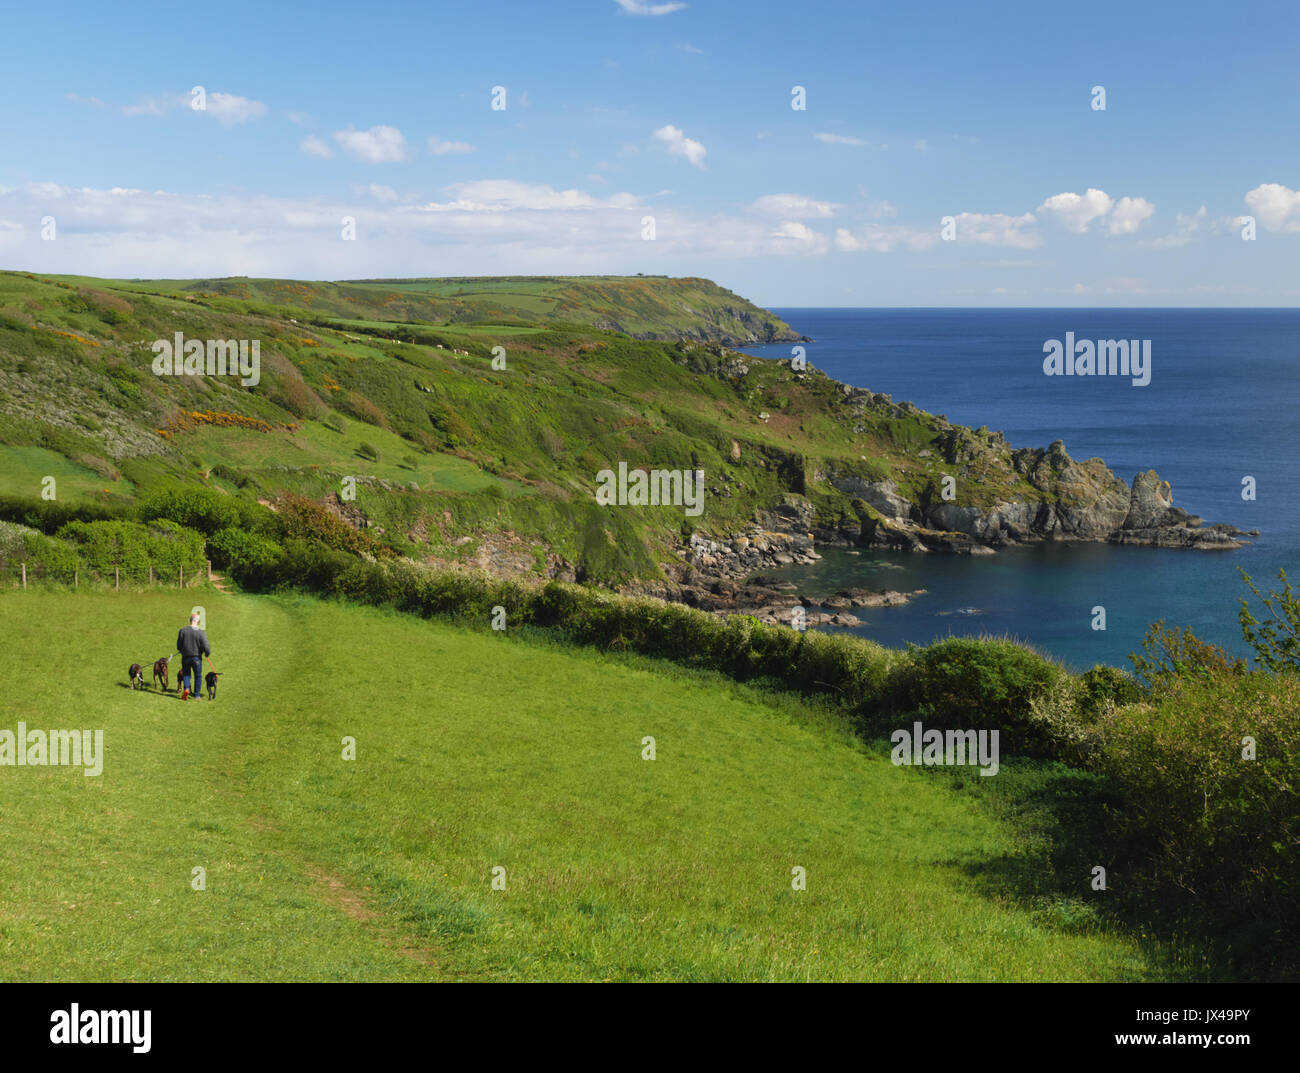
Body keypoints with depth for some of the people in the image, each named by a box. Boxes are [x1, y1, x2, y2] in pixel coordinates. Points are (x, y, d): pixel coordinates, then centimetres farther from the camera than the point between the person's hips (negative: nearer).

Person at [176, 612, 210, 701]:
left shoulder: (183, 630, -7)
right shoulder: (201, 633, -14)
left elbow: (178, 646, 0)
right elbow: (206, 648, -16)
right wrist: (207, 653, 7)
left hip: (185, 657, 2)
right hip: (197, 658, -2)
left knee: (186, 674, 17)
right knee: (198, 676, 14)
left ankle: (186, 688, -7)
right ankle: (197, 694, 18)